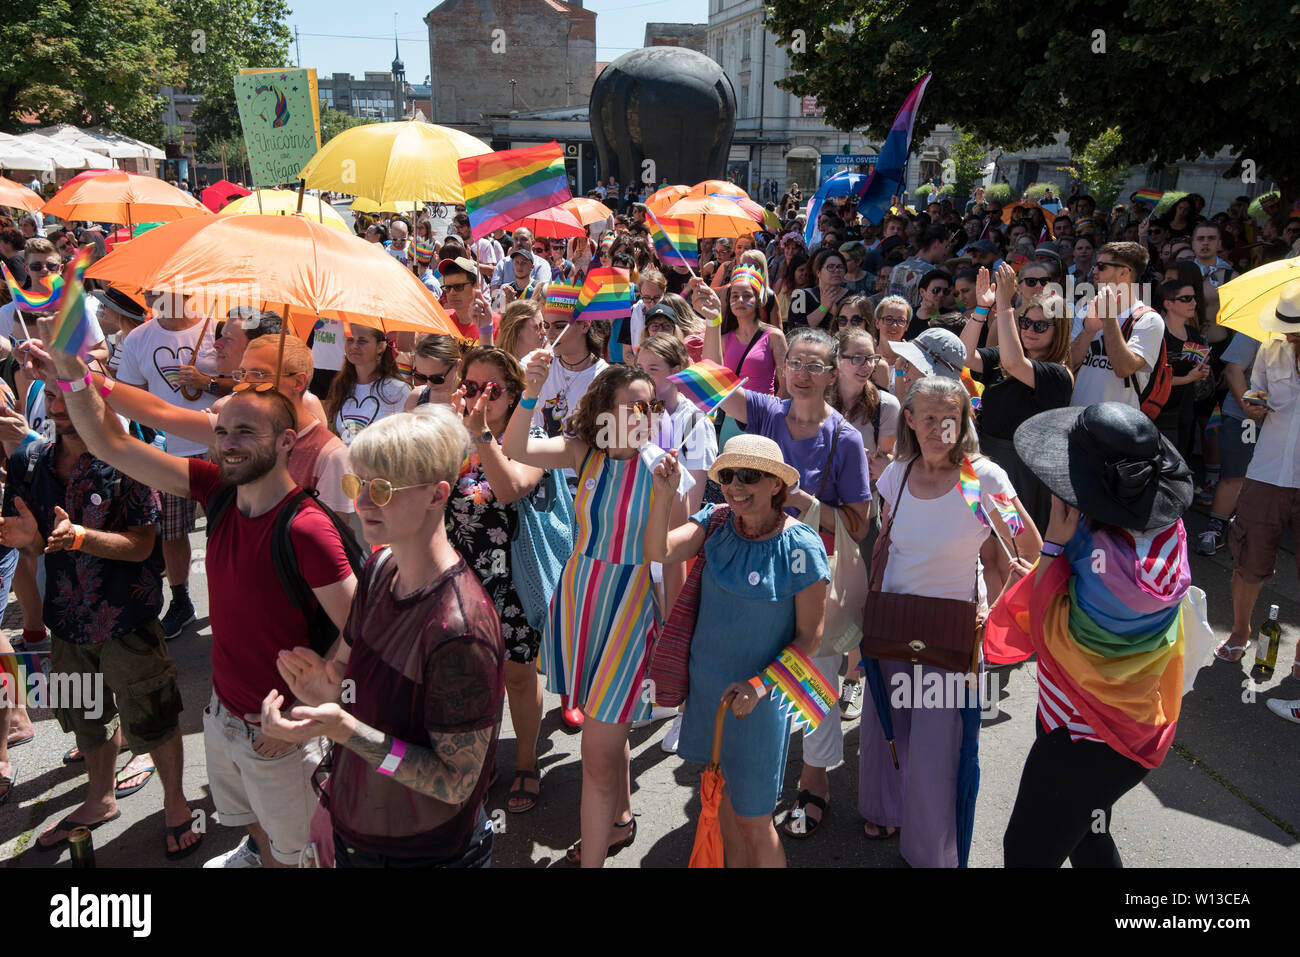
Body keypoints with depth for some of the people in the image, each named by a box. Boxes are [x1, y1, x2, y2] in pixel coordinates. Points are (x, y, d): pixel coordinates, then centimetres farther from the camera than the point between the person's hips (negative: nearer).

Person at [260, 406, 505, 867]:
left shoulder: (459, 628, -32)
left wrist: (344, 727, -33)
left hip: (425, 852, -7)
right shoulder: (380, 568, -5)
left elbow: (456, 783, -25)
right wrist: (336, 689, -13)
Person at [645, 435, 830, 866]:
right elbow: (659, 552, -16)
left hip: (759, 695, -4)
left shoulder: (800, 547, -17)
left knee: (753, 820, 6)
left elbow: (809, 636, -12)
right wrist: (663, 495, -29)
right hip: (707, 683, 5)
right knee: (723, 797, 21)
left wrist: (760, 685, -19)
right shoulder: (715, 523, -4)